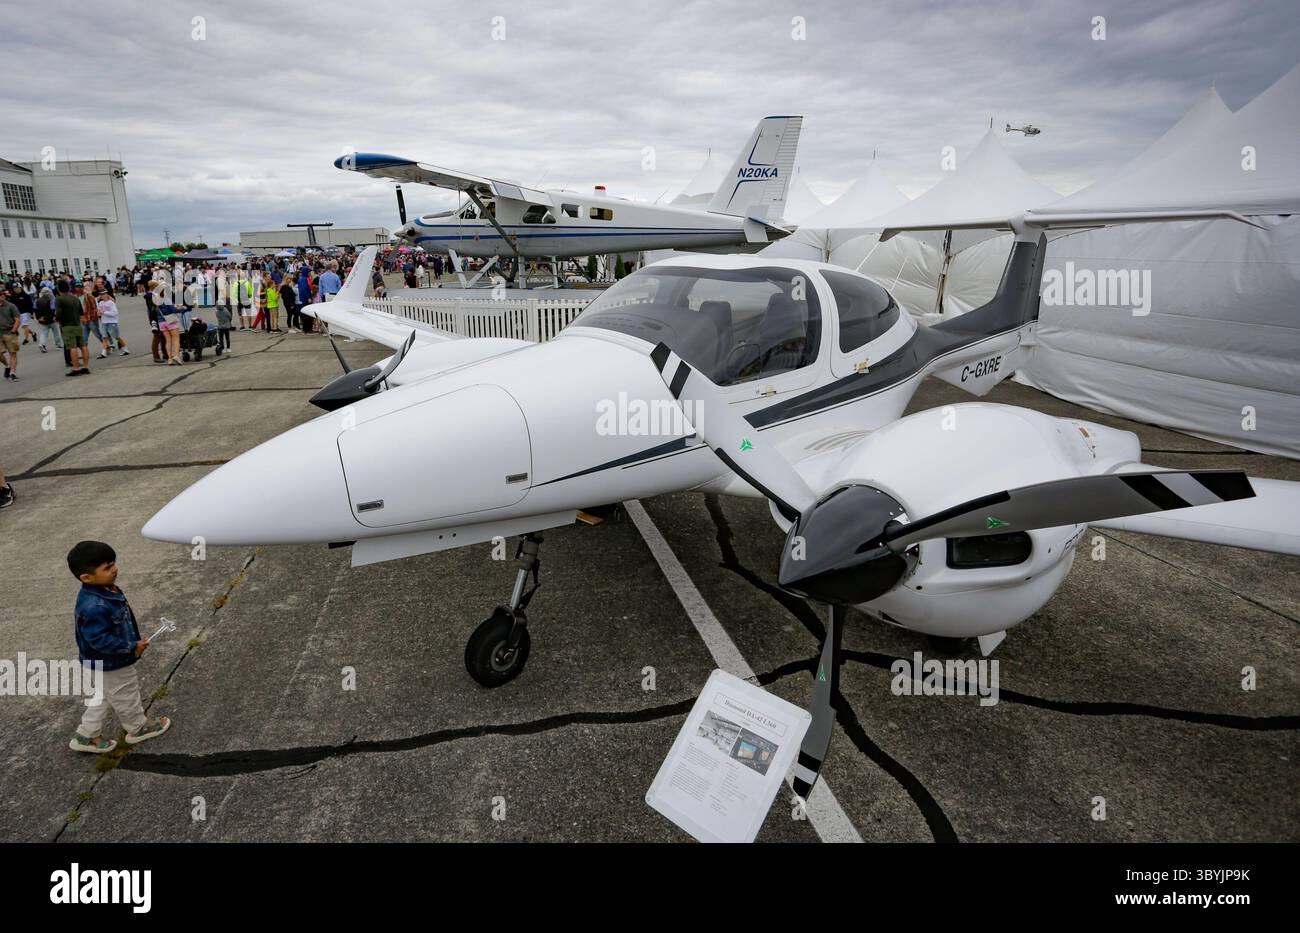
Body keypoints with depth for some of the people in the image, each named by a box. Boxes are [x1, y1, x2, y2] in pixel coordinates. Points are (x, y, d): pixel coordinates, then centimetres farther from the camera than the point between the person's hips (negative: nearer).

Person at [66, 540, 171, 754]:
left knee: (104, 697, 25)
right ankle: (138, 727, 35)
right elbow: (100, 640, -32)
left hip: (106, 661, 9)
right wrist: (132, 647, -25)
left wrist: (134, 642, 16)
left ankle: (86, 736, 38)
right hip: (111, 664, -9)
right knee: (125, 696, 14)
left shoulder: (105, 590, -5)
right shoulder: (94, 606, -37)